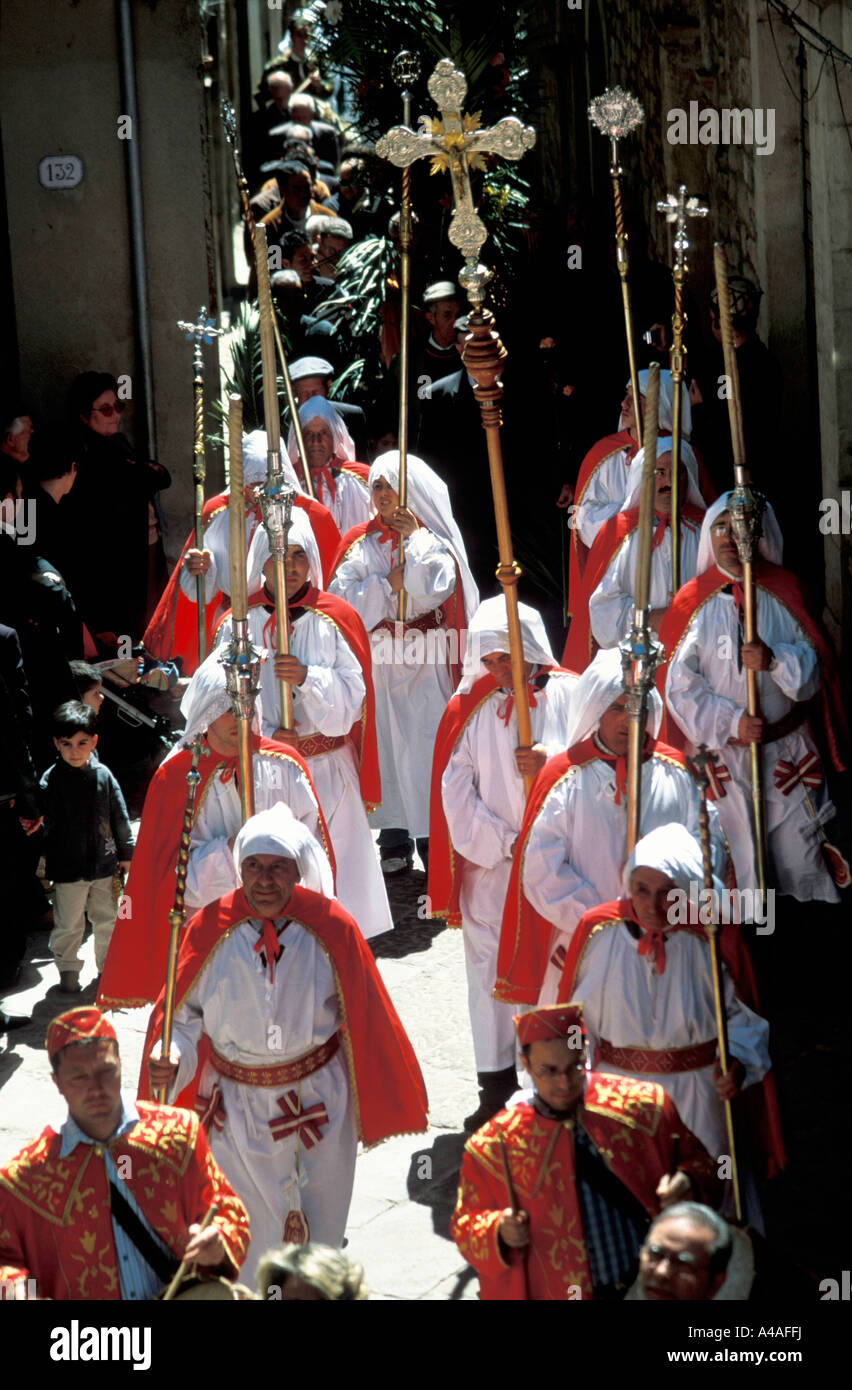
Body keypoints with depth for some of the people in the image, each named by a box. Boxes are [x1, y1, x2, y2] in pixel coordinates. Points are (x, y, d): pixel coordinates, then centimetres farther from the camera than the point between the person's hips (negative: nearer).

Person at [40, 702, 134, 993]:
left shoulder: (103, 775, 0)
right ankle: (68, 970, 18)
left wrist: (126, 853, 9)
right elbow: (45, 824, -7)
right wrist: (41, 862, -11)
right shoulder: (50, 780, -9)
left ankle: (108, 966, 29)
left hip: (103, 863, 3)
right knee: (68, 925, 3)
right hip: (67, 867, -3)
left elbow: (120, 817, 8)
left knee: (107, 920, 14)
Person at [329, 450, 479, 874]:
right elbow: (341, 596, -1)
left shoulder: (433, 541, 5)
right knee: (384, 741, -1)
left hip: (426, 660, -2)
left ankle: (434, 837, -4)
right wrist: (388, 584, -9)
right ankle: (395, 840, 4)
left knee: (427, 743, -8)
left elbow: (434, 587, -13)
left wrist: (415, 536, -8)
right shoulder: (360, 542, 11)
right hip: (377, 657, 2)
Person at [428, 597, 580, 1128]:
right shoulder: (472, 706, 4)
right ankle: (496, 1087, 12)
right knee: (491, 969, 4)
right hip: (488, 865, 2)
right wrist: (502, 842, -6)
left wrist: (552, 764, -22)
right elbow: (456, 790, 4)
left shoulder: (570, 696, -1)